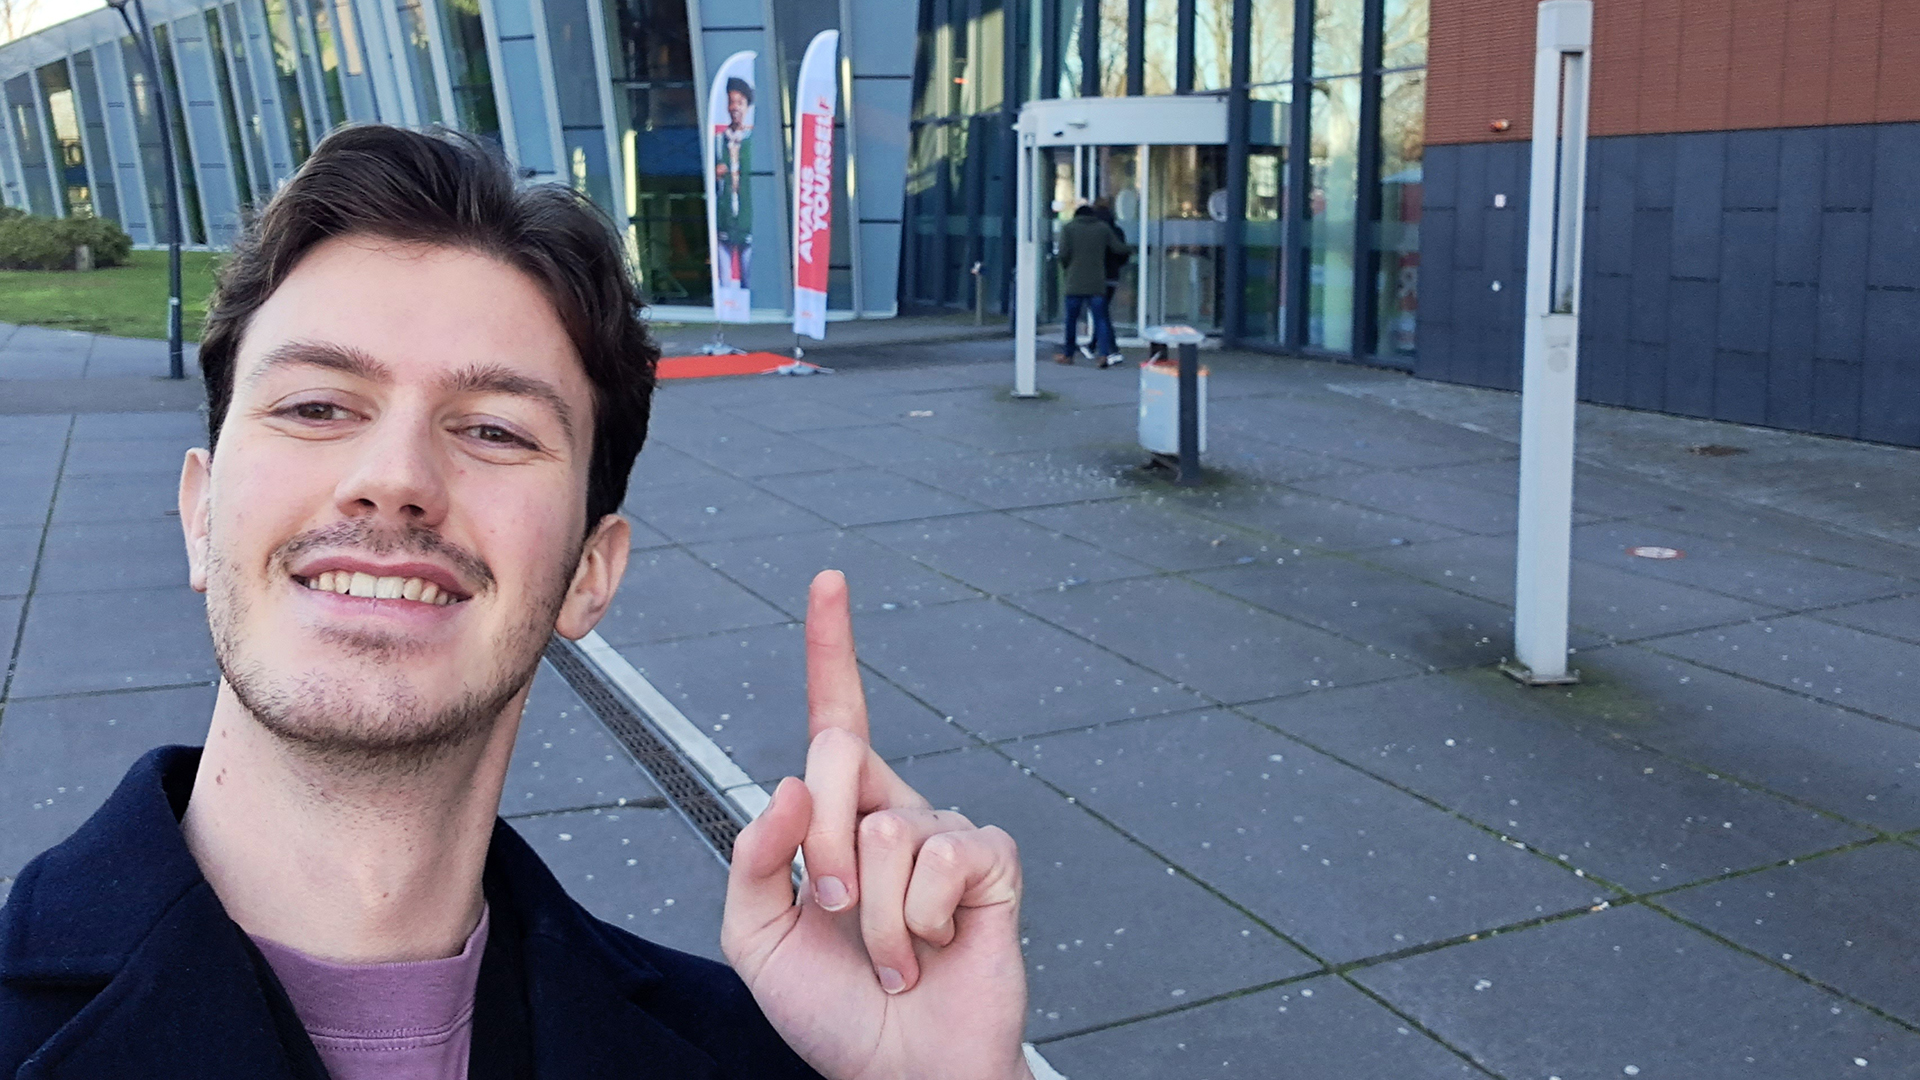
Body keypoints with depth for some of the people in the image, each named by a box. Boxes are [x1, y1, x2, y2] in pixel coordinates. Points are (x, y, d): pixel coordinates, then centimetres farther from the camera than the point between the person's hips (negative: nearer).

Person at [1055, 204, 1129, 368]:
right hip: (1097, 283, 1)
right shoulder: (1103, 228, 7)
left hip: (1074, 282, -1)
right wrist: (1130, 250, 27)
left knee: (1071, 319, 10)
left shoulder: (1068, 228, 2)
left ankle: (1067, 354, 17)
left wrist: (1066, 269, 9)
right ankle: (1104, 353, -12)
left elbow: (1063, 254, -9)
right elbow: (1119, 249, 5)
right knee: (1100, 318, 1)